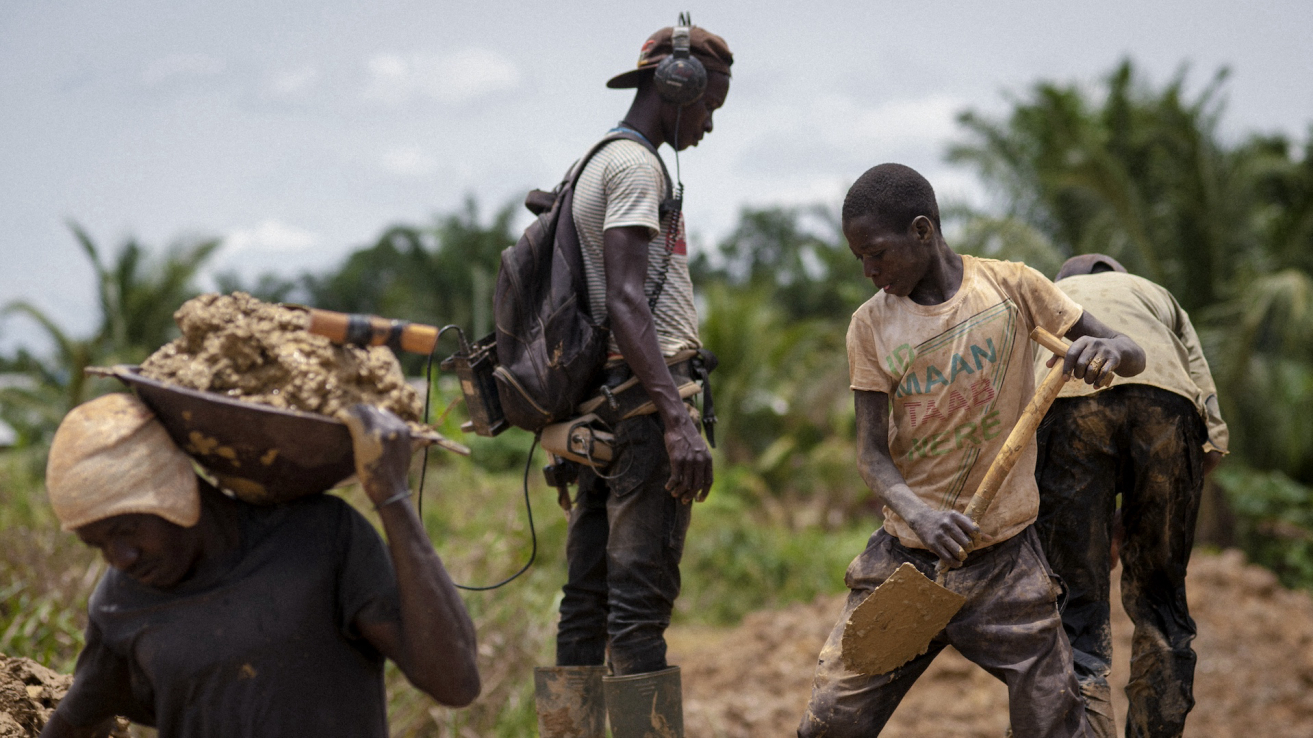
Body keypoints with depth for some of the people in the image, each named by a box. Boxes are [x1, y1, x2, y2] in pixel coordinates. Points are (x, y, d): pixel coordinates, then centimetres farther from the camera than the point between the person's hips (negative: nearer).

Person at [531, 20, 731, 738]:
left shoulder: (592, 167, 22)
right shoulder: (635, 165, -8)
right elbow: (626, 301, -20)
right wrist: (678, 418, -27)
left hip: (601, 405, 10)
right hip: (643, 396, -10)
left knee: (588, 600, 8)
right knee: (640, 603, -12)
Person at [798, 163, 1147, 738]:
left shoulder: (1010, 287, -3)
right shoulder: (870, 326, 0)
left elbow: (1132, 357, 1)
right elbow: (871, 452, -4)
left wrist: (1108, 350, -25)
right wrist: (916, 513, -26)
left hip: (1004, 560, -1)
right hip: (905, 552, 1)